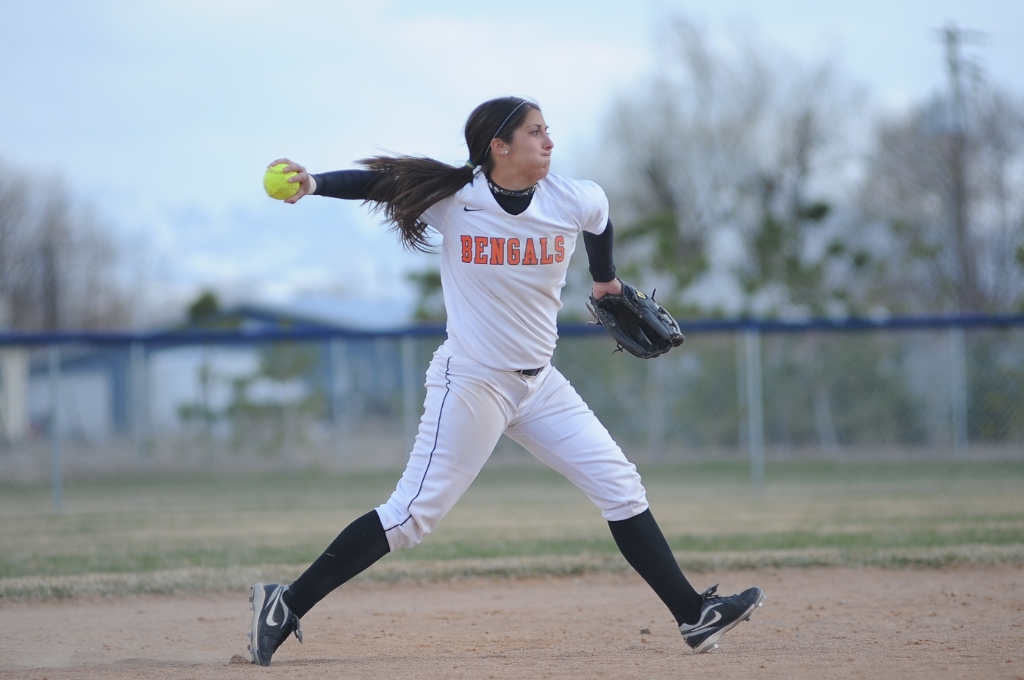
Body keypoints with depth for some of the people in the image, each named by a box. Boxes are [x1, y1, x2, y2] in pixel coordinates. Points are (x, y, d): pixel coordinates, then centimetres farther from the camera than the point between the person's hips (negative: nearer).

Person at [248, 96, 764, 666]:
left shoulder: (575, 202, -4)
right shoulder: (452, 198, -14)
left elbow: (599, 218, 18)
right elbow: (379, 182, -10)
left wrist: (606, 279, 32)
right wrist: (314, 183, -27)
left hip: (539, 384, 5)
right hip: (471, 382, -5)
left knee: (621, 488, 4)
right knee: (412, 515, -9)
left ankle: (693, 616, 9)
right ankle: (287, 606, -3)